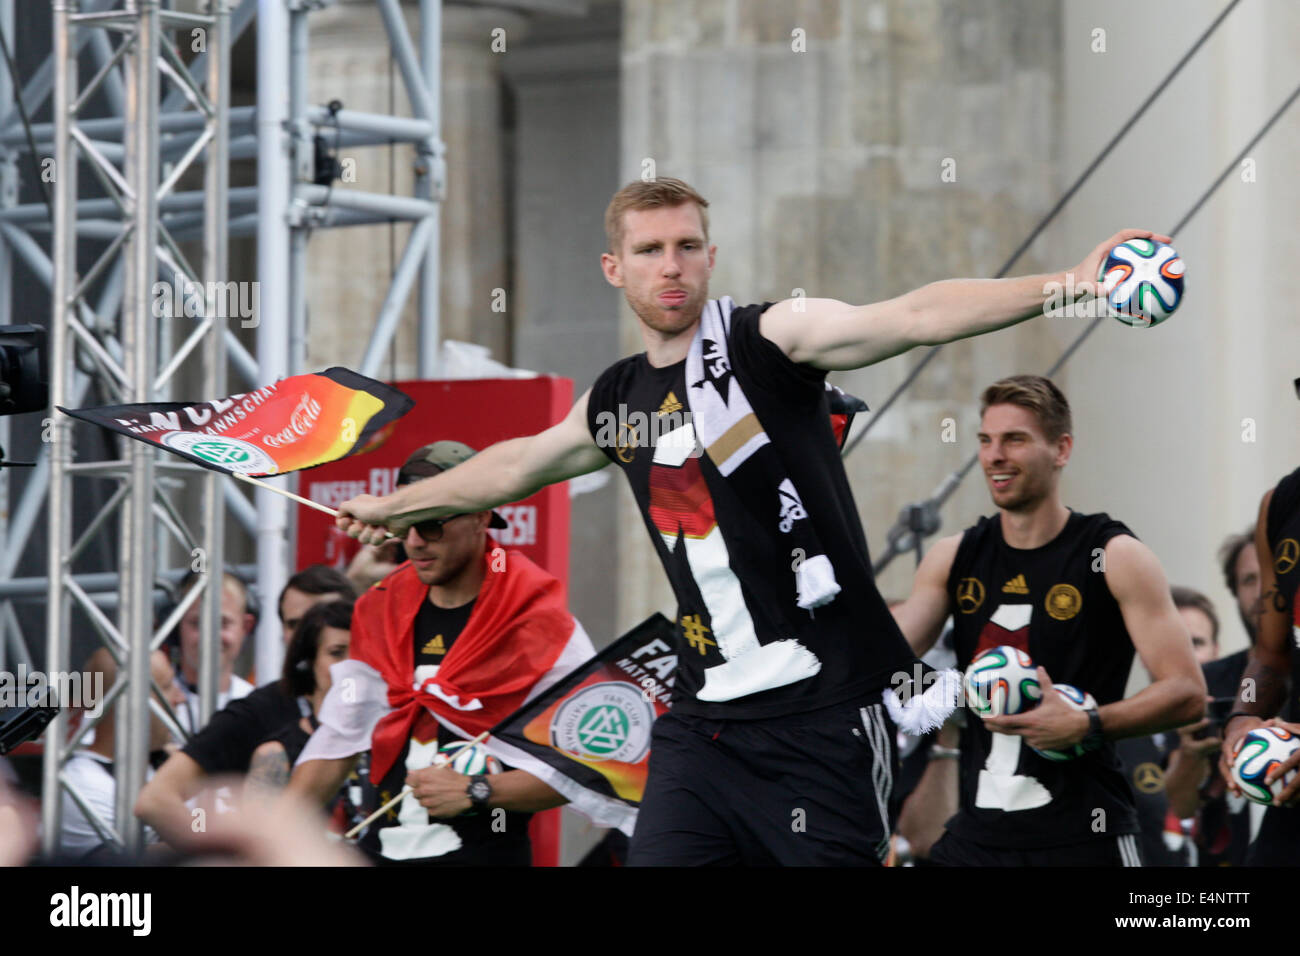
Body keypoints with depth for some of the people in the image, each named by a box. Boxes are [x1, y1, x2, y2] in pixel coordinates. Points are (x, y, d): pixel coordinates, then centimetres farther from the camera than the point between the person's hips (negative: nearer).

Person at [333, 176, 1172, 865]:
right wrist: (391, 506, 49)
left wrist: (1060, 286, -35)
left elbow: (915, 318, -20)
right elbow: (519, 463, 35)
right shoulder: (617, 405, 14)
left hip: (823, 712, -6)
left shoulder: (769, 339, -5)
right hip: (704, 716, 6)